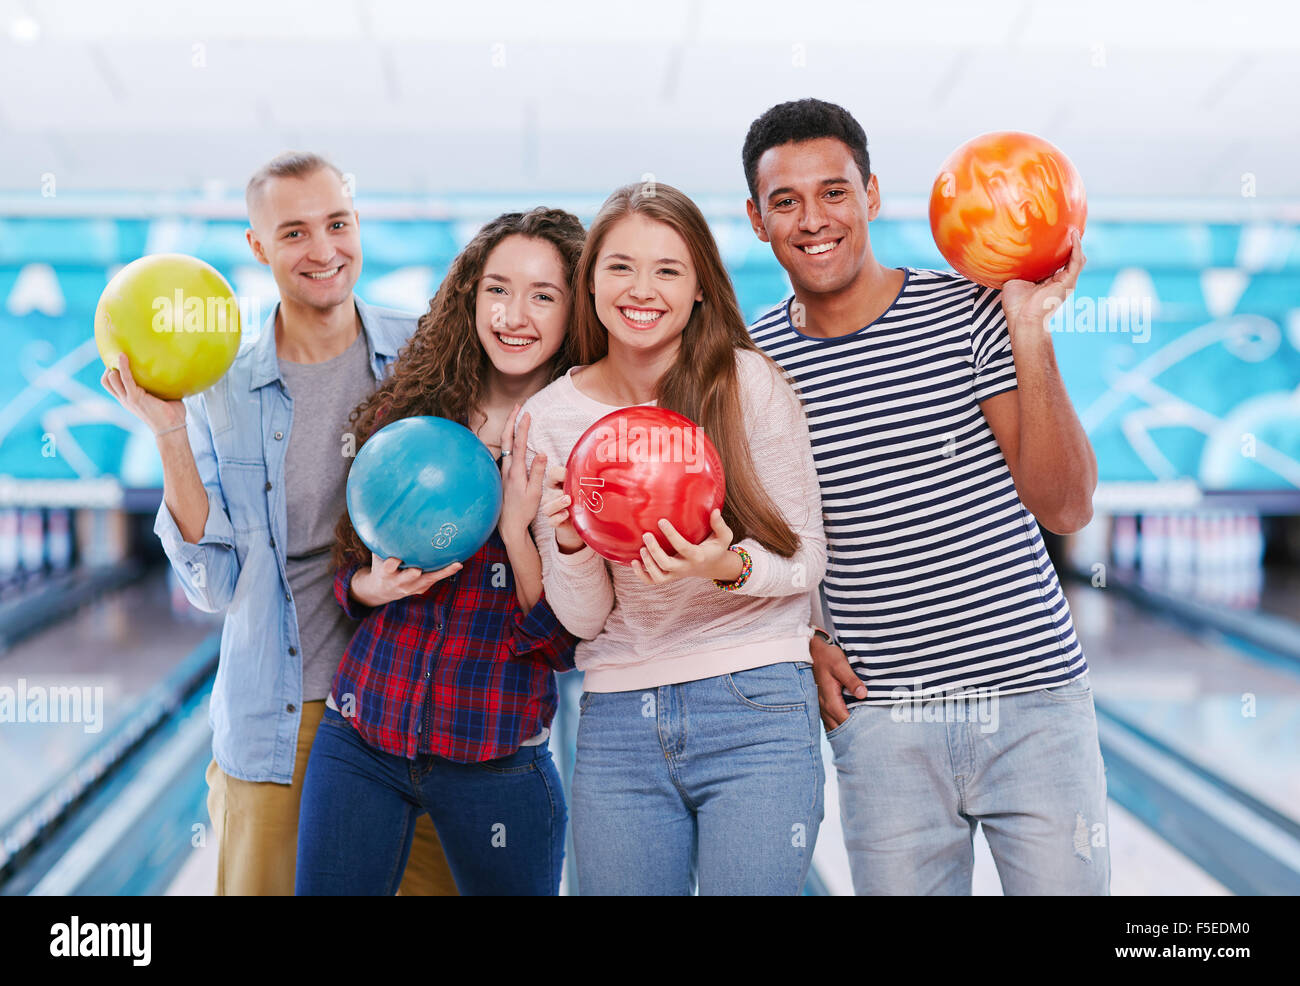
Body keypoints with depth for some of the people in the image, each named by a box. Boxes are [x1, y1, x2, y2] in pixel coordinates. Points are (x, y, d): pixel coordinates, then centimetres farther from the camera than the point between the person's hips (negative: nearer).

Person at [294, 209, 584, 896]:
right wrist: (373, 586, -11)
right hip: (360, 736, 2)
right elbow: (348, 564, 10)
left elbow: (565, 642, -8)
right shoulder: (409, 409, 0)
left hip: (497, 757, -2)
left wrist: (515, 531, -21)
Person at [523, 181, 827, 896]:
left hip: (755, 710, -2)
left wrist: (732, 567, -20)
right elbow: (583, 619, 4)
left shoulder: (749, 383, -5)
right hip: (618, 722, 3)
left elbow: (807, 557, 0)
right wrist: (572, 544, -17)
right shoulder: (550, 417, 3)